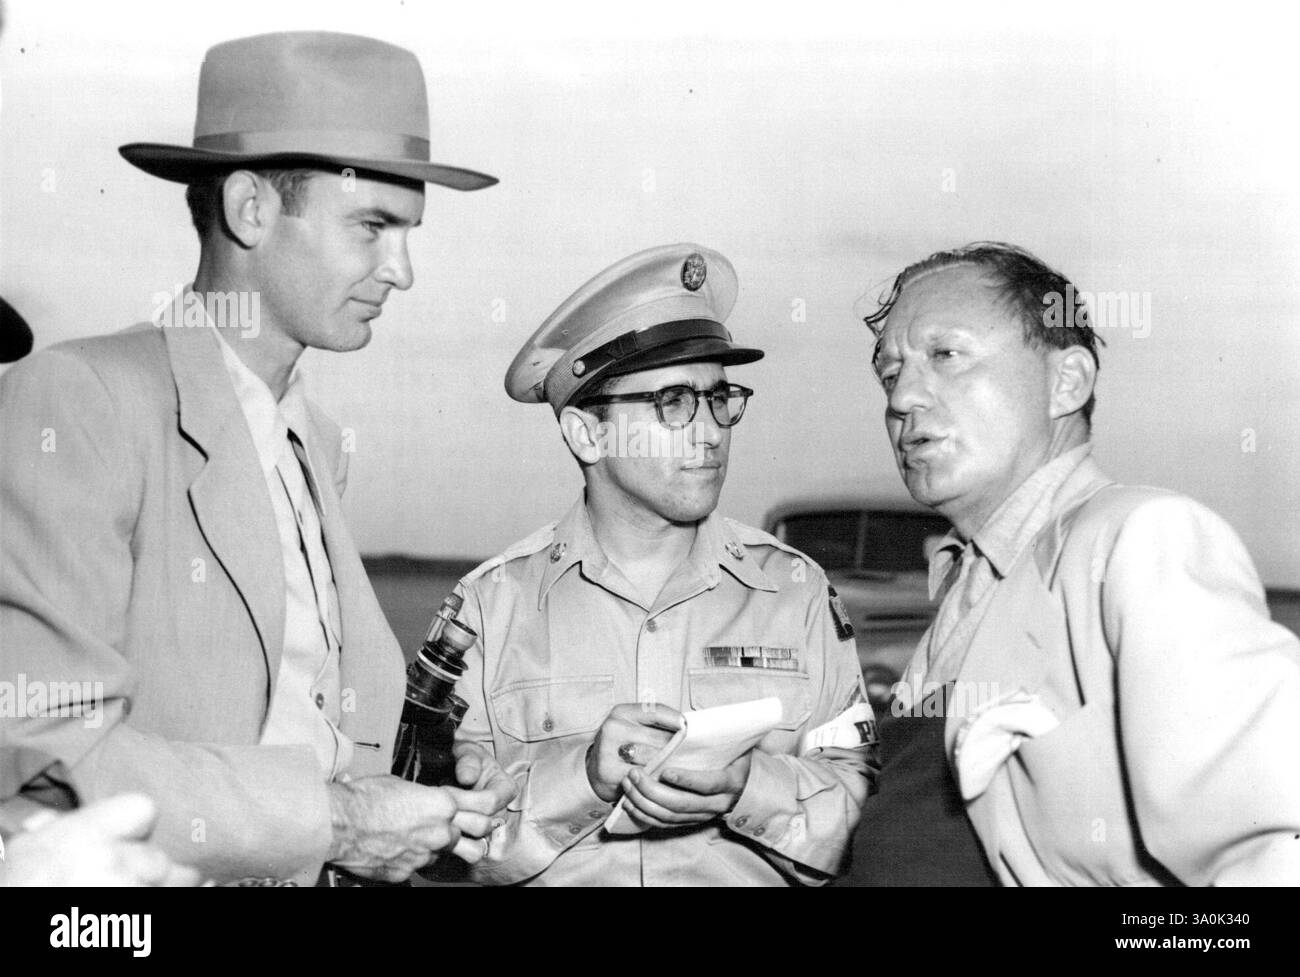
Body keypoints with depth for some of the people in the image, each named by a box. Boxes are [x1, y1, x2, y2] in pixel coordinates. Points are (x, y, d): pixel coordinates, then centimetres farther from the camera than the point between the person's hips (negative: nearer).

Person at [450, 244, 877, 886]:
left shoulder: (795, 590, 5)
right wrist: (585, 776, -16)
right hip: (562, 880, 0)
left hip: (752, 880, 0)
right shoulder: (492, 604, 1)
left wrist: (746, 787, -15)